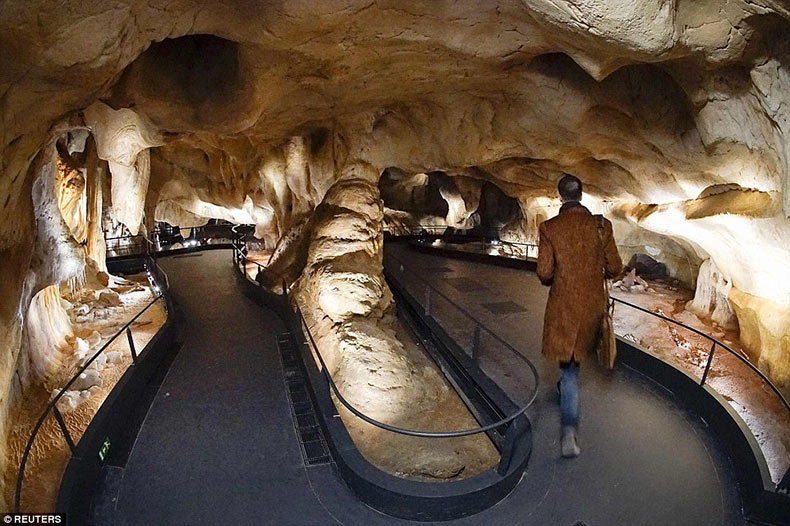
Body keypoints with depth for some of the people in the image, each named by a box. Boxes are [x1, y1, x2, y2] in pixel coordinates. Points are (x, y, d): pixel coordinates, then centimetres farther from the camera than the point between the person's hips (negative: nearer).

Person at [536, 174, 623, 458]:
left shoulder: (549, 228, -12)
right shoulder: (601, 225, -5)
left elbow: (544, 272, -13)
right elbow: (614, 268, -2)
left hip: (563, 304, -3)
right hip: (593, 304, 3)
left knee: (567, 361, 5)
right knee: (576, 353, 27)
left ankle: (570, 431, -1)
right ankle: (566, 386, 52)